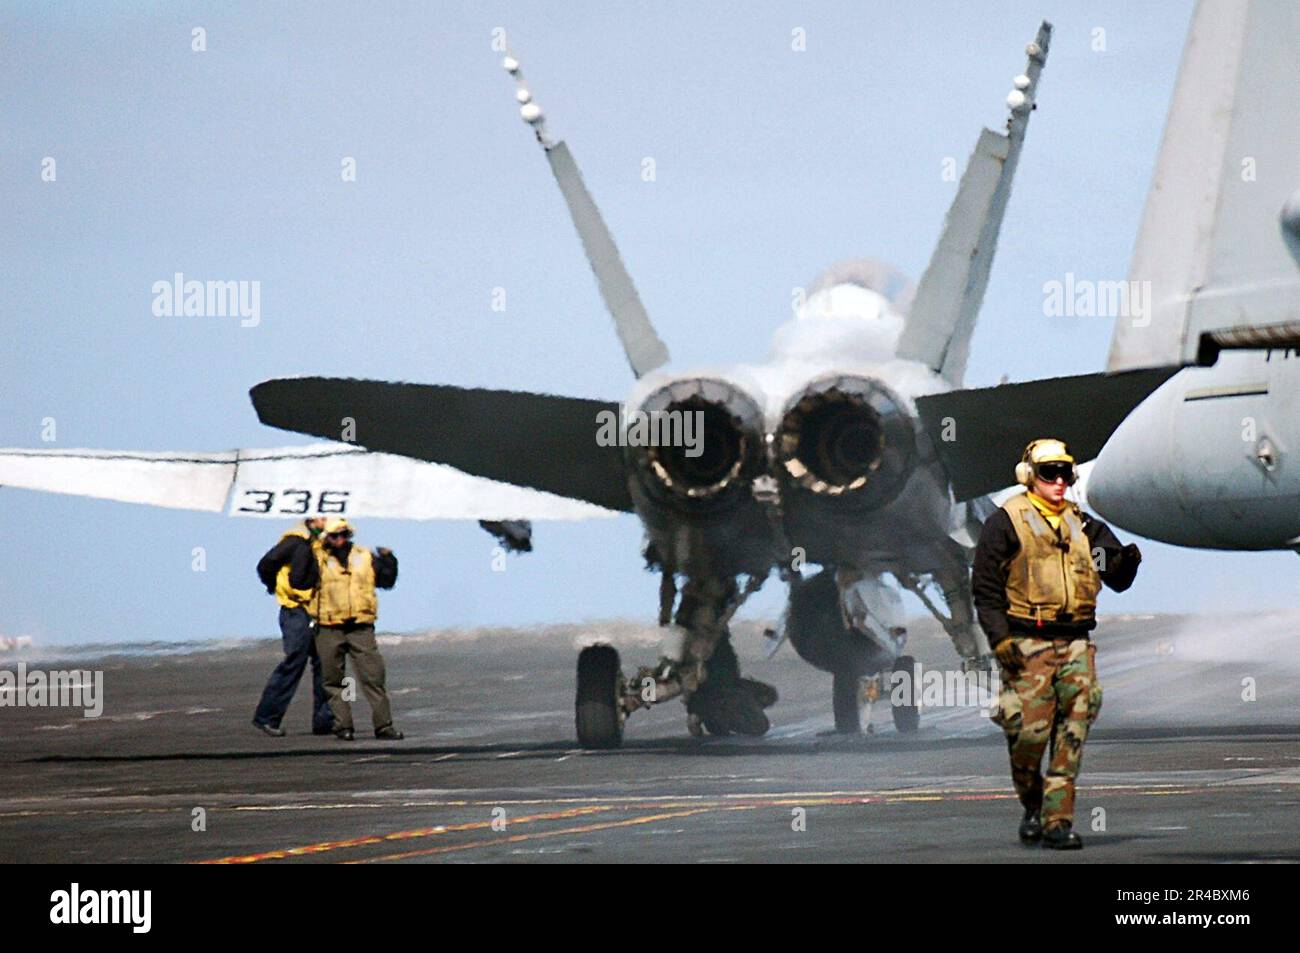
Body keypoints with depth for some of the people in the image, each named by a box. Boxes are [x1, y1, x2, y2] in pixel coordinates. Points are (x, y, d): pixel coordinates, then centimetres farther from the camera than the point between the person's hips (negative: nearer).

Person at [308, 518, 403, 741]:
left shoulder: (365, 557, 11)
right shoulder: (319, 559, 4)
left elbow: (386, 580, 16)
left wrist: (389, 561, 1)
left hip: (361, 628, 1)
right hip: (329, 629, -1)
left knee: (373, 676, -4)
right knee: (334, 680, 3)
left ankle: (384, 725, 0)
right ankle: (342, 726, 10)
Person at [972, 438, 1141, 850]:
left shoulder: (1082, 526, 16)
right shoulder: (1005, 523, 1)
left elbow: (1117, 579, 16)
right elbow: (985, 586, -2)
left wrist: (1127, 561, -8)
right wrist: (999, 637, -12)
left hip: (1075, 644, 4)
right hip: (1027, 643, -4)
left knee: (1072, 733, -5)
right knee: (1030, 730, -7)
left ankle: (1057, 820, -3)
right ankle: (1032, 806, 18)